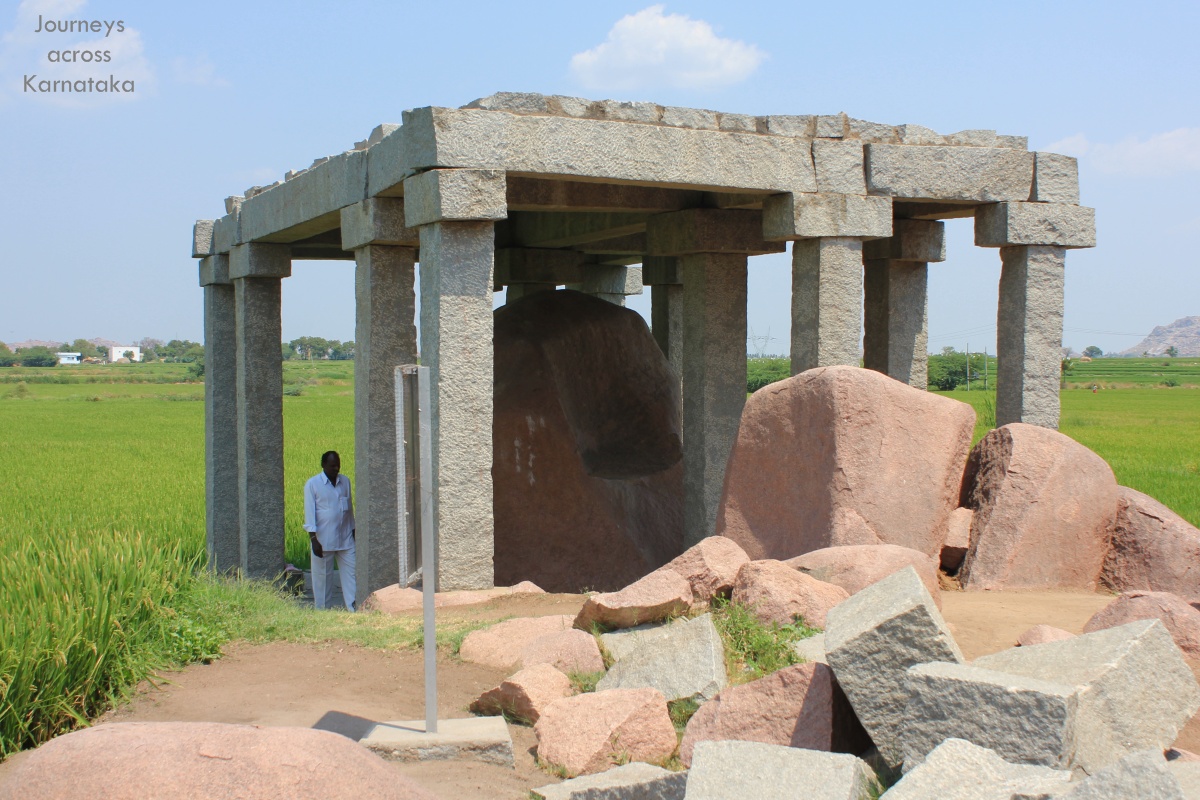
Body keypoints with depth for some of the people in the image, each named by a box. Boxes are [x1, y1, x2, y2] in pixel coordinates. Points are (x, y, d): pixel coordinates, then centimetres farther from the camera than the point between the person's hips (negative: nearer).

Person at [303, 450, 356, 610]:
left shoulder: (345, 481, 9)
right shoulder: (312, 484, -4)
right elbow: (309, 512, -7)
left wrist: (353, 532, 16)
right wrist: (313, 539, -13)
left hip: (346, 539, 4)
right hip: (323, 540, -4)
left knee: (350, 573, -2)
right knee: (322, 577, 4)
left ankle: (354, 609, -3)